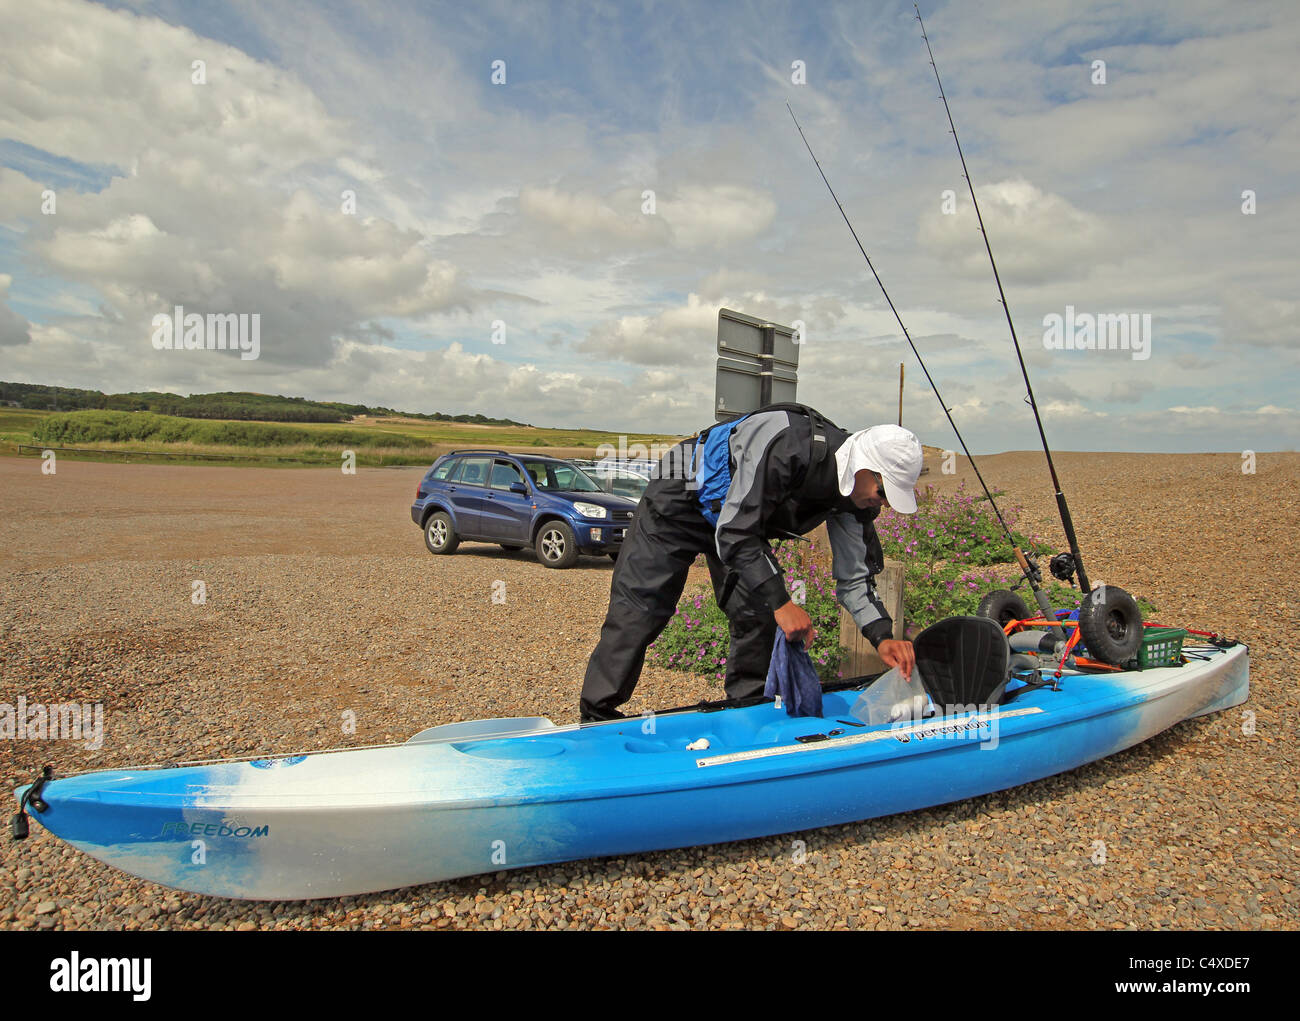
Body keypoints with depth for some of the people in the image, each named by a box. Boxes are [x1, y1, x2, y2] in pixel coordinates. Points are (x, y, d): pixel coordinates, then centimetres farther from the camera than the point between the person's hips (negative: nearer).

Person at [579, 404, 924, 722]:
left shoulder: (855, 491, -12)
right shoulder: (788, 443, -38)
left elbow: (853, 578, -5)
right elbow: (734, 533, -35)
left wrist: (883, 637, -20)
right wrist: (780, 602, -39)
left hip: (742, 517, 7)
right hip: (679, 503, -7)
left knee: (758, 616, -1)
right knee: (637, 610, -11)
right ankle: (597, 717, -1)